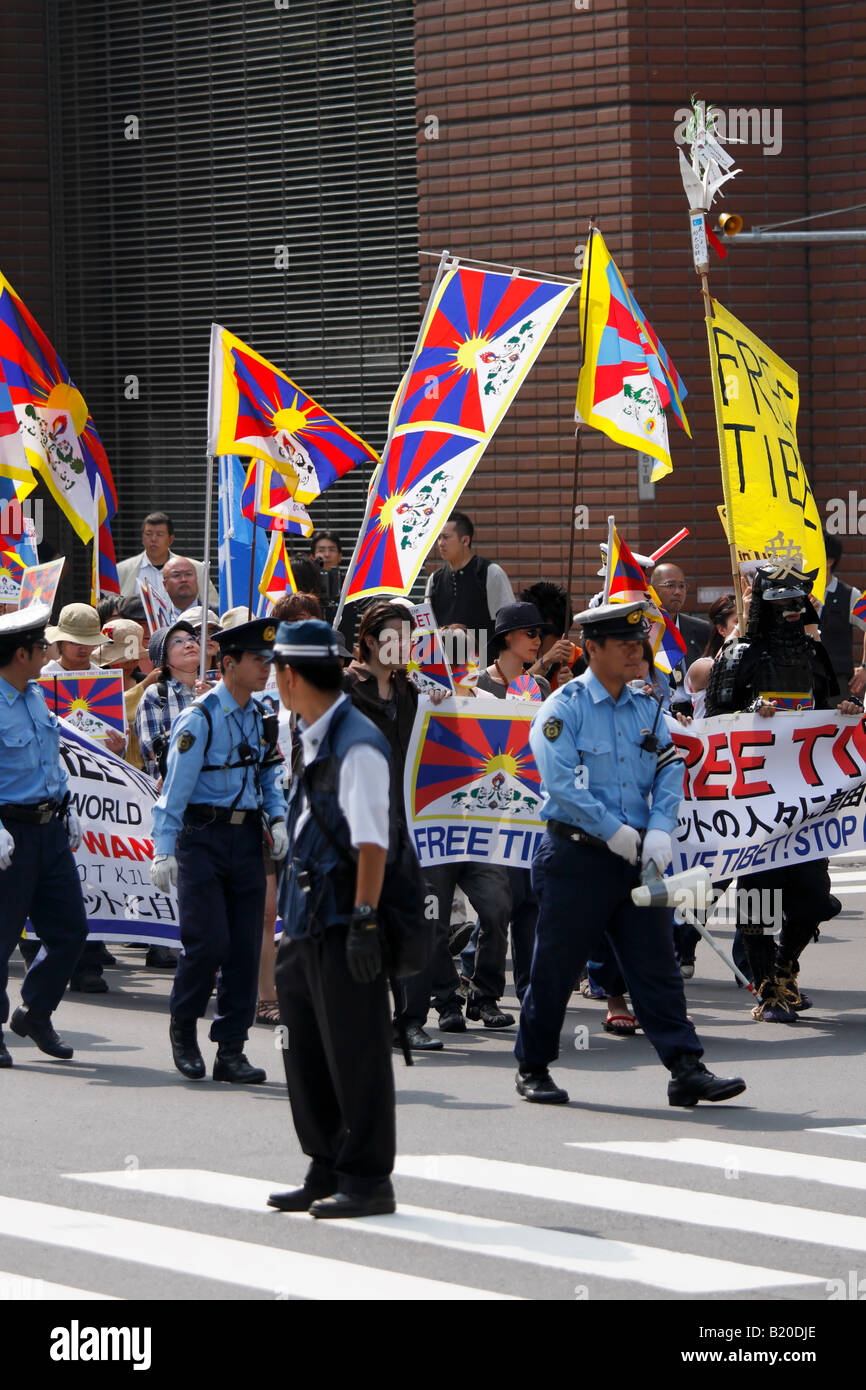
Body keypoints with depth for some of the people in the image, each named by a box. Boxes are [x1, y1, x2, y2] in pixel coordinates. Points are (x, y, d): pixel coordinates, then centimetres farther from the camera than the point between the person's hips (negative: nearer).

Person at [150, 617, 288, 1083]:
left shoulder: (260, 719, 11)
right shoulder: (199, 719, -9)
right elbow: (175, 788, -10)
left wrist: (277, 820, 2)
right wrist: (164, 851, -13)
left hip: (246, 837, 6)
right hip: (201, 838, -6)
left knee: (245, 947, 2)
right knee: (209, 940, -13)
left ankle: (230, 1050, 7)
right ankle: (183, 1024, 12)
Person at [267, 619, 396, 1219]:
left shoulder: (357, 744, -16)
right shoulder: (314, 739, 14)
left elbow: (372, 841, -20)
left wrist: (364, 920, -24)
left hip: (343, 923, -10)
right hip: (307, 923, 10)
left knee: (355, 1054, -3)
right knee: (307, 1053, 15)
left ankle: (367, 1179, 4)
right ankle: (327, 1172, 24)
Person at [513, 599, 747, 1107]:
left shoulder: (646, 708, 11)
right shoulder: (564, 708, -7)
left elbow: (669, 770, 7)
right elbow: (560, 783, -15)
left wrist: (660, 828, -10)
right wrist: (613, 830, -16)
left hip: (638, 857, 5)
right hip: (579, 856, -5)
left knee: (657, 965, 1)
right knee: (556, 968, 3)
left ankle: (686, 1069, -2)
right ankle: (533, 1068, 17)